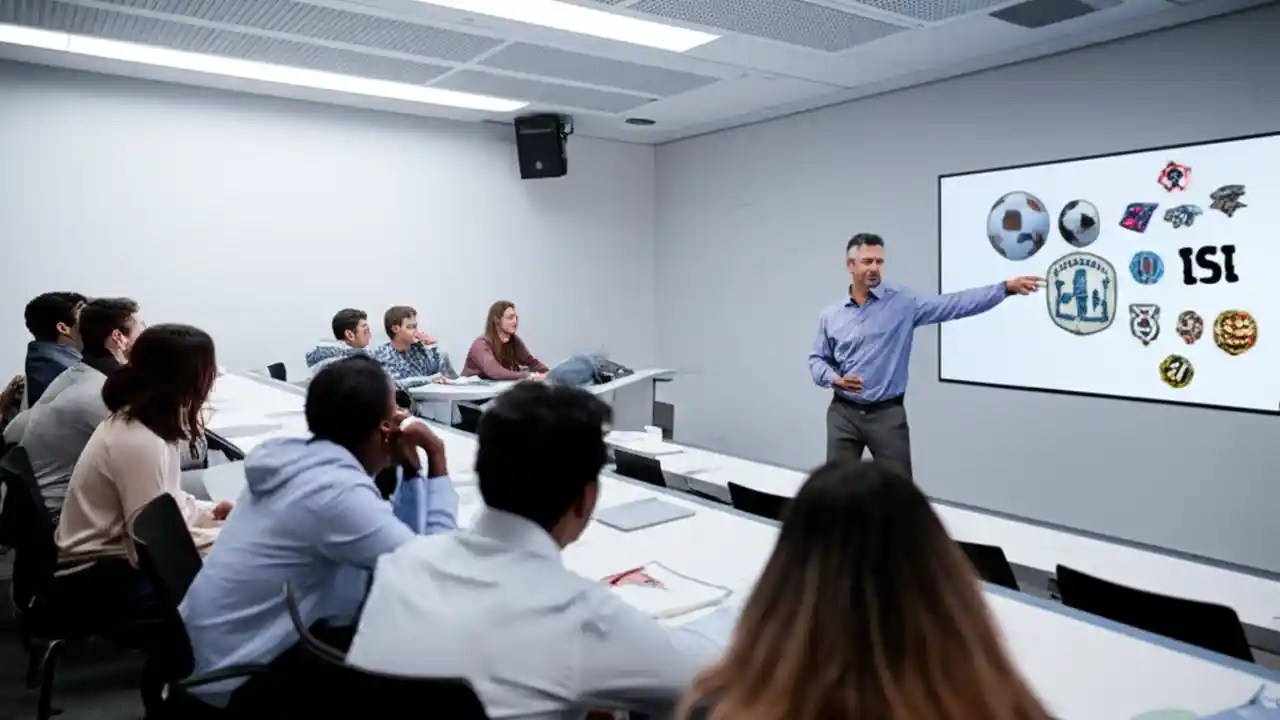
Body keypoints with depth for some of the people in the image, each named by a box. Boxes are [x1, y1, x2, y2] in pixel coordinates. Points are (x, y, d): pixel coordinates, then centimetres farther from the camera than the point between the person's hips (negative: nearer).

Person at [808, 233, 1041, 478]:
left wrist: (1005, 288, -18)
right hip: (843, 413, 2)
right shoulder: (830, 316, 4)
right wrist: (834, 379, -10)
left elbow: (955, 303, -9)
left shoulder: (902, 302, -2)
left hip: (887, 414, -2)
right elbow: (817, 359, 11)